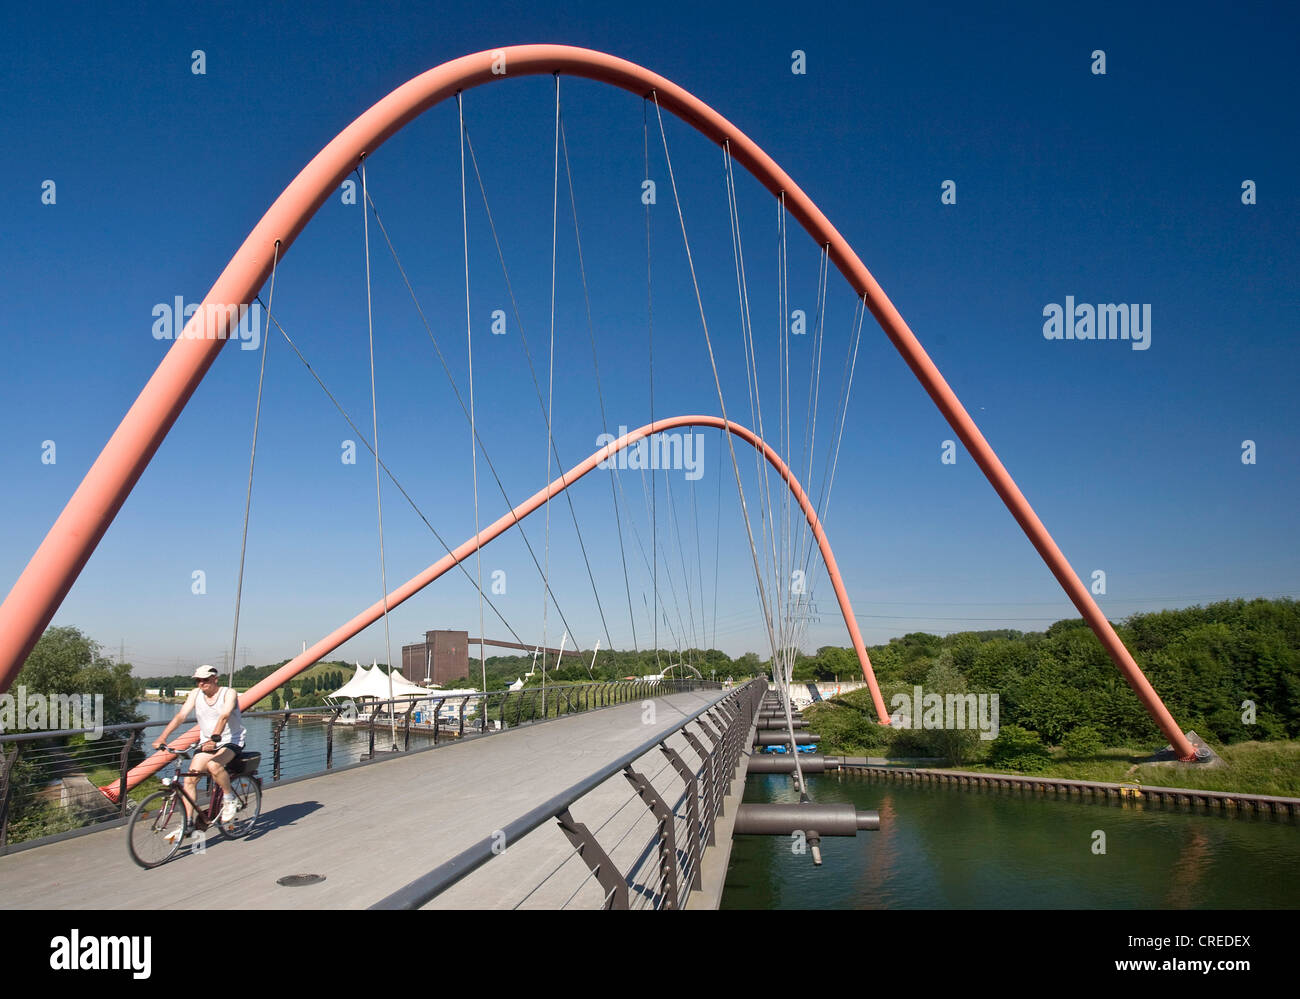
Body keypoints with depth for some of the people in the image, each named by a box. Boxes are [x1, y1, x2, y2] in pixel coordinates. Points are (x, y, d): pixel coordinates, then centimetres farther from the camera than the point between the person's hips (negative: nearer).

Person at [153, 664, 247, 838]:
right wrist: (162, 737, -23)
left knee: (213, 765, -33)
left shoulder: (229, 693, -12)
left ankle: (230, 799, -11)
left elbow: (224, 716, -28)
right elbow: (181, 715, -9)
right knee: (190, 779, -9)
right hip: (207, 743, 5)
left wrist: (214, 738, -44)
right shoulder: (196, 694, 1)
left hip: (231, 741, -5)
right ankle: (188, 823, 1)